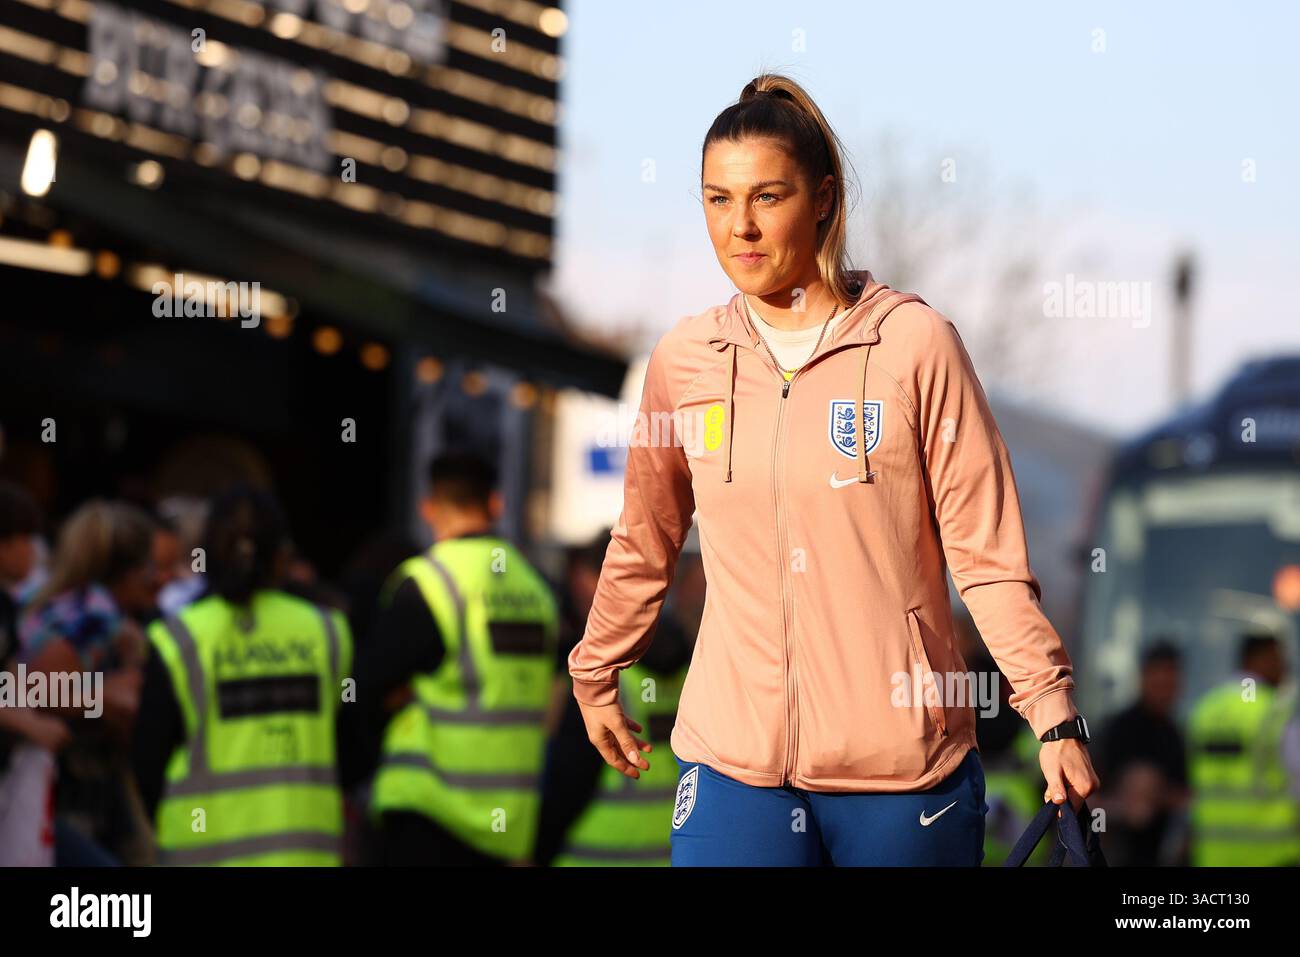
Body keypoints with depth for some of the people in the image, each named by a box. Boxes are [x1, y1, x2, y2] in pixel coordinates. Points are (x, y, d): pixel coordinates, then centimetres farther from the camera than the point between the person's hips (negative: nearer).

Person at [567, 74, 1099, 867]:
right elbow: (645, 543, 20)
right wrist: (596, 675, 28)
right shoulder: (683, 359, 6)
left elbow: (986, 552, -4)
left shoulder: (916, 343, -3)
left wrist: (1054, 715, -10)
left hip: (906, 765, -2)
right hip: (734, 762, 2)